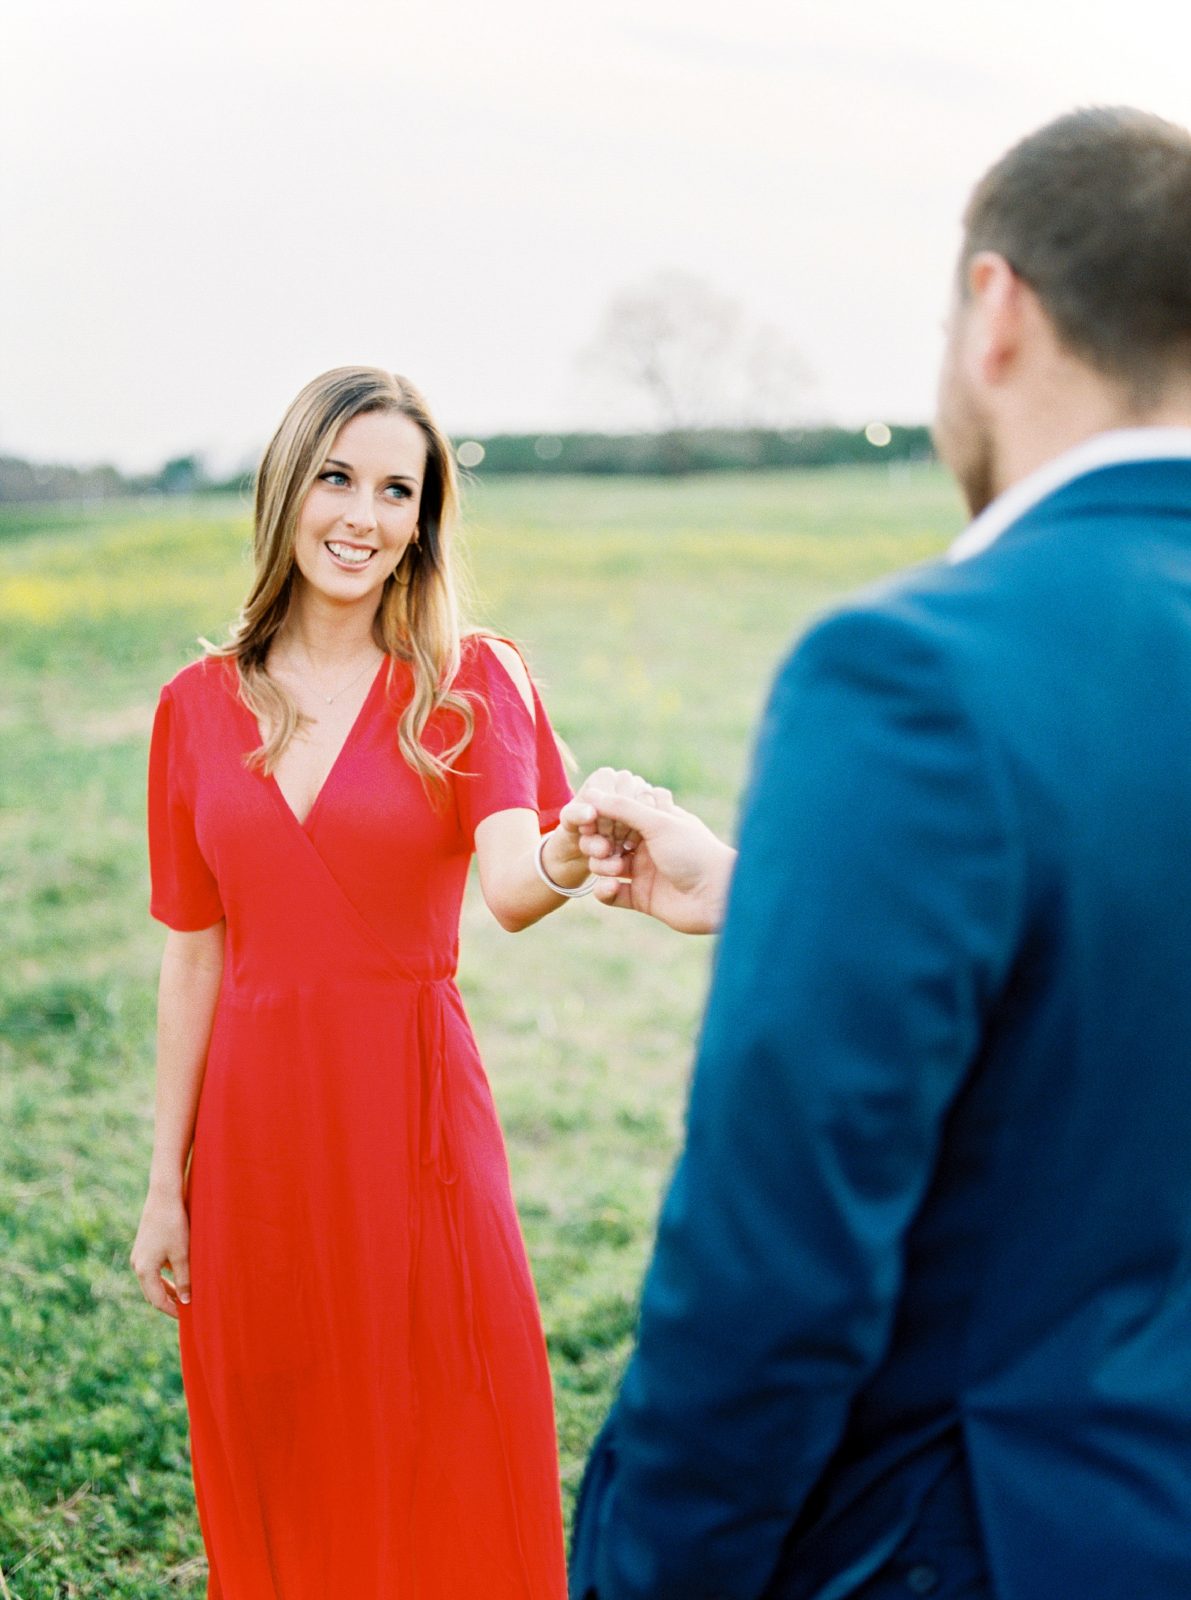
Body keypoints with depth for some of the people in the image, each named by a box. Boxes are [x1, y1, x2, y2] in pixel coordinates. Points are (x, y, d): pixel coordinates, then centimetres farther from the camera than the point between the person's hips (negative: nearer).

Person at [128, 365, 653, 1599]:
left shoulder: (469, 684, -4)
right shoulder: (200, 706, 4)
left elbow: (509, 887, -22)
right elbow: (193, 957, 6)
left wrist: (568, 854, -45)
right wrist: (164, 1185, 5)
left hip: (413, 1110, -2)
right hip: (253, 1120, 3)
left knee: (451, 1477, 6)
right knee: (279, 1479, 14)